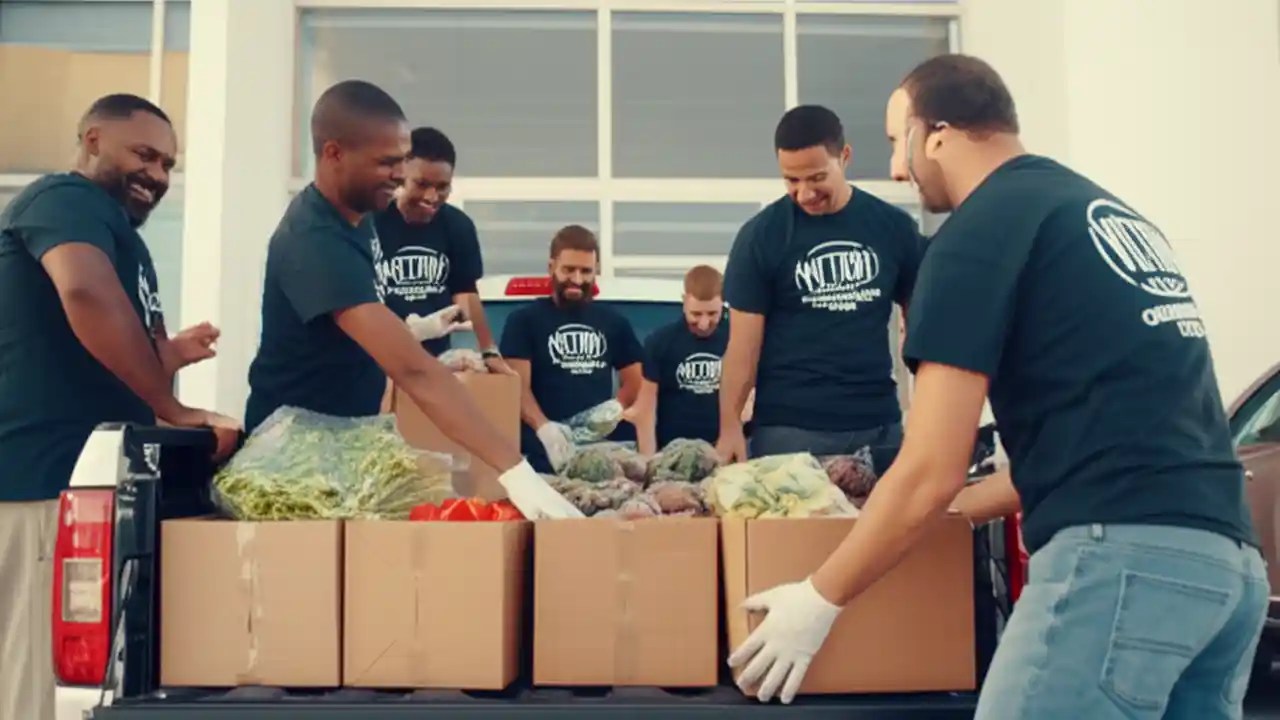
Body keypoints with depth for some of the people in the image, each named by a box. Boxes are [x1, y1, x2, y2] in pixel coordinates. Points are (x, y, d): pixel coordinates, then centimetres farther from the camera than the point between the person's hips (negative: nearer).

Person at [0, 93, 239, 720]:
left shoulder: (122, 238, 22)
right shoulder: (67, 200, -8)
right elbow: (87, 294, -28)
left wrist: (168, 354, 5)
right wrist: (173, 410, -22)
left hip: (89, 479, 10)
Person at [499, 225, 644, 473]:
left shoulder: (614, 323, 19)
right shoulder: (524, 320, 5)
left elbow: (634, 381, 18)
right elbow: (518, 385, -7)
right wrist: (543, 426, -29)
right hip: (547, 451, -3)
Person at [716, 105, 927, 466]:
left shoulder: (894, 227, 3)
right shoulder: (761, 236, -3)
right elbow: (744, 341, -4)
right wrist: (730, 426, -13)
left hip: (878, 425, 2)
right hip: (788, 428, -2)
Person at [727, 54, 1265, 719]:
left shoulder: (982, 227, -3)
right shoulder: (1113, 215, 22)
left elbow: (931, 471, -7)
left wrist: (819, 599, 5)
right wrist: (954, 511, 32)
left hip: (1120, 553, -9)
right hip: (1227, 556, 9)